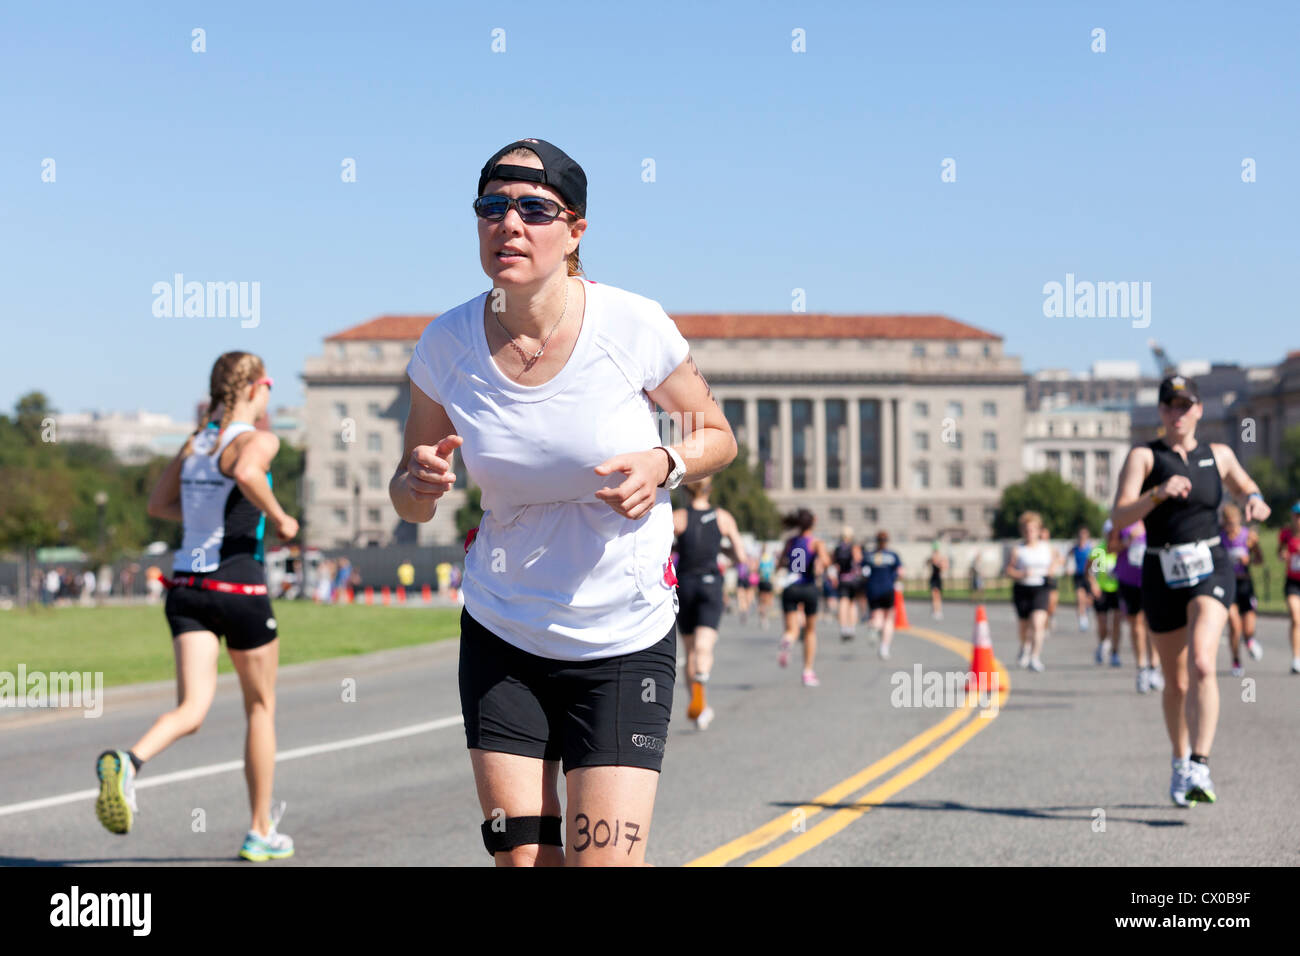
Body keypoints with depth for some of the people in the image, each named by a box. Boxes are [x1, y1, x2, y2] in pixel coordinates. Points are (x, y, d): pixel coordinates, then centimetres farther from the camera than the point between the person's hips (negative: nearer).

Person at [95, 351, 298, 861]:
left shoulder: (195, 442, 13)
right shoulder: (259, 440, -7)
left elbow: (158, 503, 22)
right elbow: (246, 473, -30)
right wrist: (280, 519, -15)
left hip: (186, 587, 5)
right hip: (239, 586, -5)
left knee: (192, 709, -3)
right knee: (260, 707, 13)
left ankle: (127, 761, -35)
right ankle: (261, 833, 22)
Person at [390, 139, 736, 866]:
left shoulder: (634, 326, -13)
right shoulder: (447, 345, -6)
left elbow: (718, 436, 3)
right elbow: (411, 499, 6)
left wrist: (665, 465, -18)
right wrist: (420, 485, -18)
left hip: (626, 641, -2)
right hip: (501, 637, 2)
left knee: (605, 860, -9)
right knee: (523, 860, 2)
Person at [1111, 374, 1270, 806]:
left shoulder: (1218, 455, 6)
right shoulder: (1143, 456, -2)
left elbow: (1248, 490, 24)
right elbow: (1120, 516, -14)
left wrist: (1255, 502, 0)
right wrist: (1158, 493, -31)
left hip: (1210, 569, 0)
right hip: (1162, 576, 0)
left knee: (1201, 663, -23)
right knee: (1176, 682, 11)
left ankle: (1200, 767, -27)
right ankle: (1180, 762, 32)